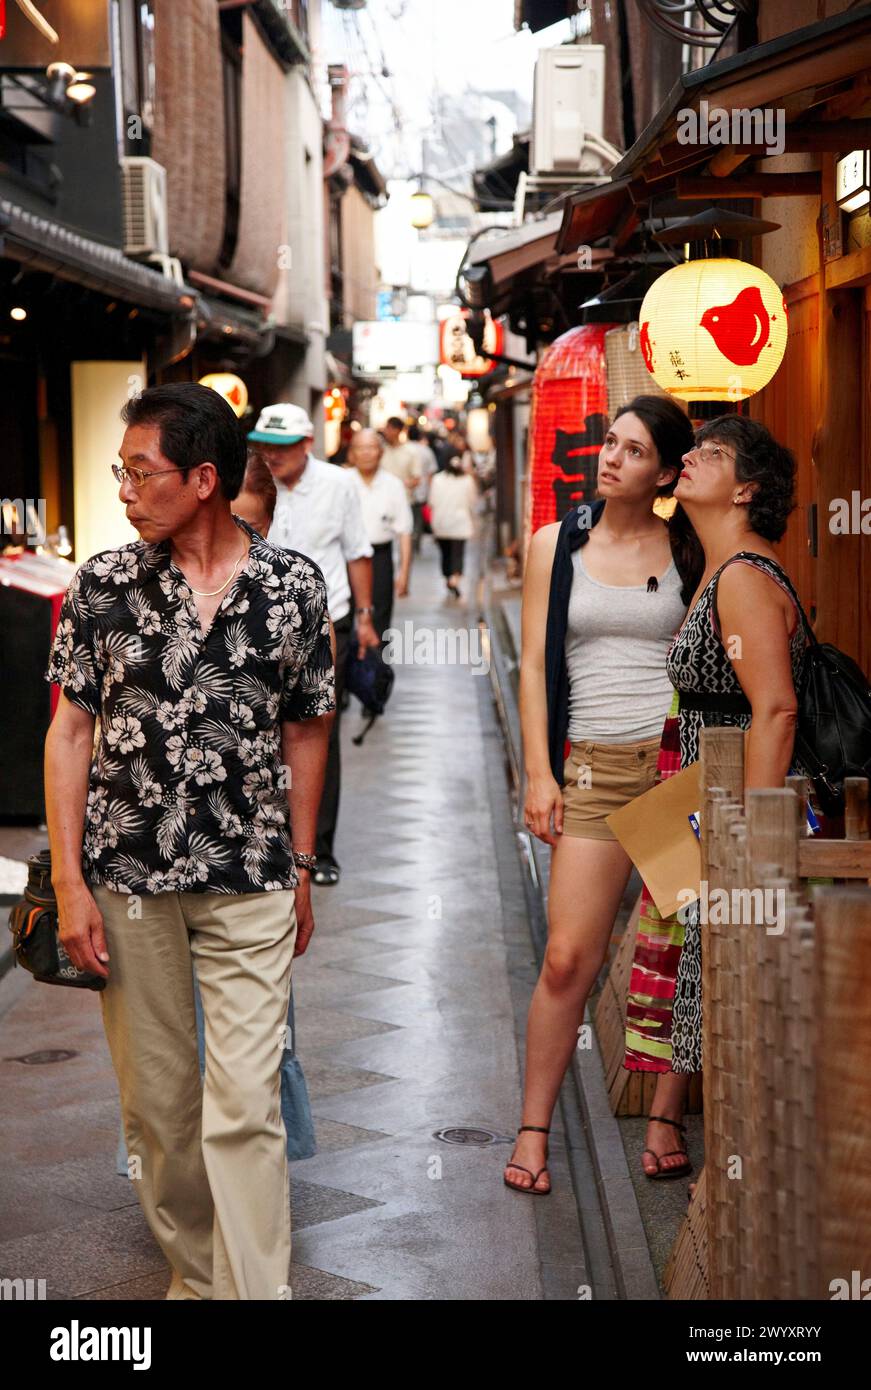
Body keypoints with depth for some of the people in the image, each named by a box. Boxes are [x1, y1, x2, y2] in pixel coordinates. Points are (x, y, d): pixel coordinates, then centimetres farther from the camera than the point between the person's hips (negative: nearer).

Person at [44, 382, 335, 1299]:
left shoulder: (294, 587, -2)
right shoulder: (104, 584, -1)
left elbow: (304, 731, 7)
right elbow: (70, 732, 1)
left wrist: (299, 869, 10)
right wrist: (69, 884, -4)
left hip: (249, 882, -1)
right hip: (126, 877, 1)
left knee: (245, 1107, -5)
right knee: (156, 1103, 11)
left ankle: (257, 1291, 5)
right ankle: (193, 1275, 29)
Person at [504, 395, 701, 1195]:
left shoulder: (687, 551, 7)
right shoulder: (555, 545, 8)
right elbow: (535, 664, 7)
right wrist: (540, 772, 0)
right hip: (595, 768, 0)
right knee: (568, 959, -5)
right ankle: (534, 1128, 10)